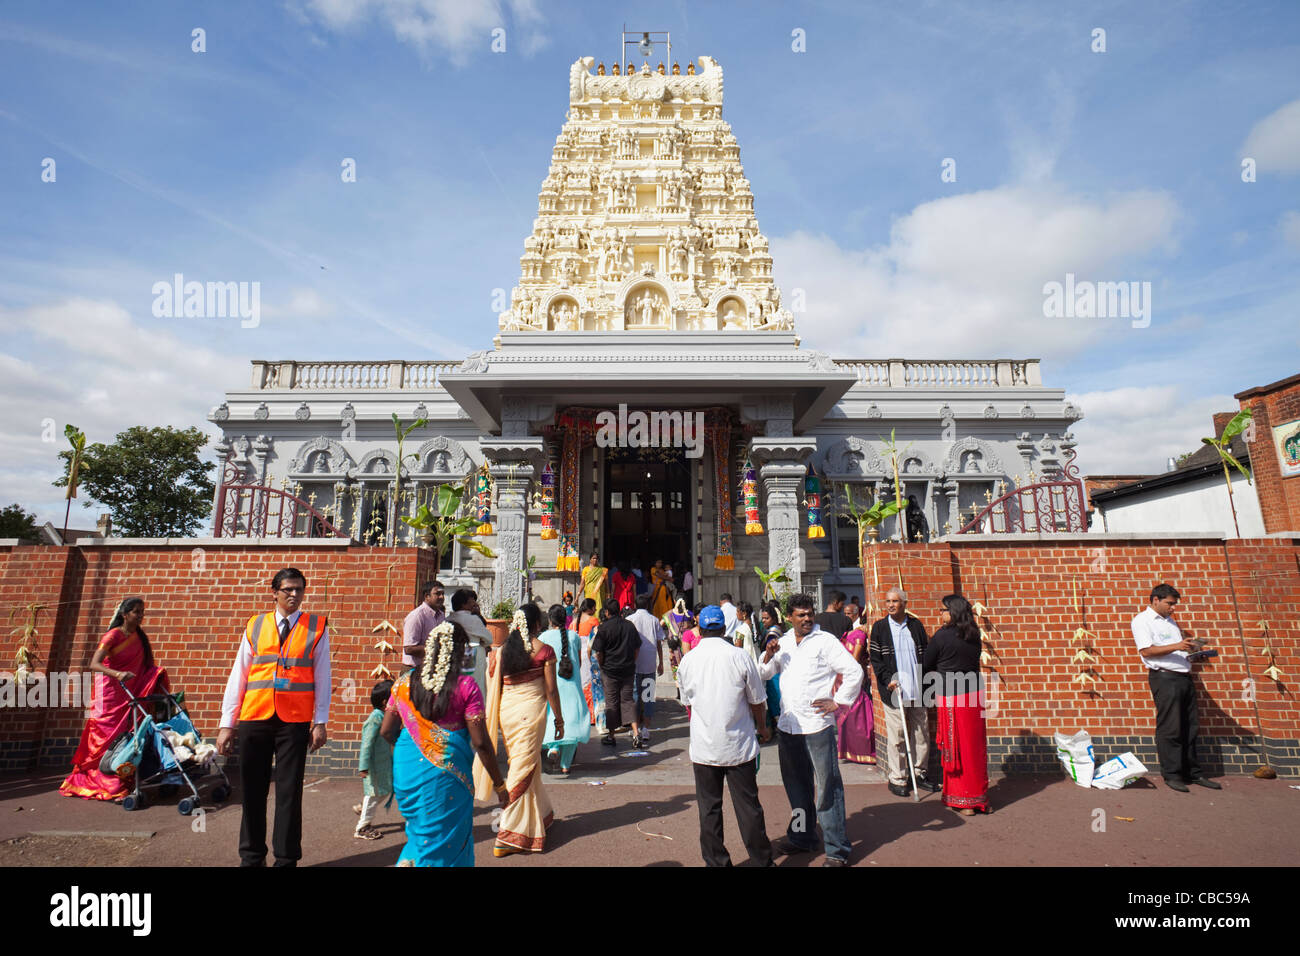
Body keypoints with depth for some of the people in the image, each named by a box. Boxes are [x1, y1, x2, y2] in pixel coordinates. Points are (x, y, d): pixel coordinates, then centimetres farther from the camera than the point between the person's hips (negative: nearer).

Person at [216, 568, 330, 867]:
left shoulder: (316, 627, 1)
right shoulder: (255, 626, 7)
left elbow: (322, 676, 0)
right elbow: (238, 676, 7)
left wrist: (320, 722, -4)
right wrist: (227, 724, 4)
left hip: (295, 722, -2)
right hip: (253, 719, 2)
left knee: (289, 792, 5)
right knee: (253, 791, 12)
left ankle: (286, 859, 18)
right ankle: (251, 856, 28)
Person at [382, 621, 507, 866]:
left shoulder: (404, 683, 1)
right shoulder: (466, 687, -12)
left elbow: (386, 731, 7)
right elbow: (480, 742, -12)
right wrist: (498, 784, -2)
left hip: (405, 770, 5)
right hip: (447, 773, -4)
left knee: (419, 832, 26)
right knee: (444, 841, 13)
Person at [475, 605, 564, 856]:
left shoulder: (500, 651, 4)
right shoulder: (544, 650, -7)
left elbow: (492, 688, 7)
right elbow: (551, 690, -5)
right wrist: (559, 719, 4)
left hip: (506, 711, 5)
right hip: (531, 710, -5)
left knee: (518, 762, 20)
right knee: (524, 768, 2)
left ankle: (542, 814, 37)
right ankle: (508, 835, 1)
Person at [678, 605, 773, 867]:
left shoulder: (688, 661, -4)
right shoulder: (740, 657, -10)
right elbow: (757, 701, 0)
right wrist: (763, 728, 19)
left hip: (703, 748, 1)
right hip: (740, 746, -1)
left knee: (709, 809, 12)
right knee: (748, 806, 11)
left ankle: (716, 862, 20)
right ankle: (761, 859, 21)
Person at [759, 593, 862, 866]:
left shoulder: (826, 641, -5)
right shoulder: (783, 642, 10)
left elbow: (854, 671, -9)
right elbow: (763, 673, 15)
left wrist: (838, 702, -9)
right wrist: (768, 655, -4)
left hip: (817, 724, -5)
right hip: (787, 725, 6)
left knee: (827, 787, -1)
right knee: (796, 785, 18)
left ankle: (837, 850, 10)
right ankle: (800, 837, 34)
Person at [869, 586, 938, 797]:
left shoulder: (916, 625, 9)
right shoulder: (879, 627, 1)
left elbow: (926, 655, 13)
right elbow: (875, 658, 0)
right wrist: (888, 679, -12)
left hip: (917, 690, 3)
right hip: (894, 691, -3)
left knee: (921, 733, 10)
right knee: (896, 736, -1)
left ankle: (919, 775, 24)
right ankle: (897, 778, 10)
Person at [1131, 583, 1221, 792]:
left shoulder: (1170, 620, 23)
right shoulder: (1142, 620, -2)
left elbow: (1180, 647, 27)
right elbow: (1146, 650, -12)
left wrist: (1191, 649, 7)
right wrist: (1176, 647, -21)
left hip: (1184, 677, 8)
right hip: (1164, 678, -8)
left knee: (1189, 728, 9)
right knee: (1169, 729, -6)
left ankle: (1193, 773, 17)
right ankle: (1171, 775, -1)